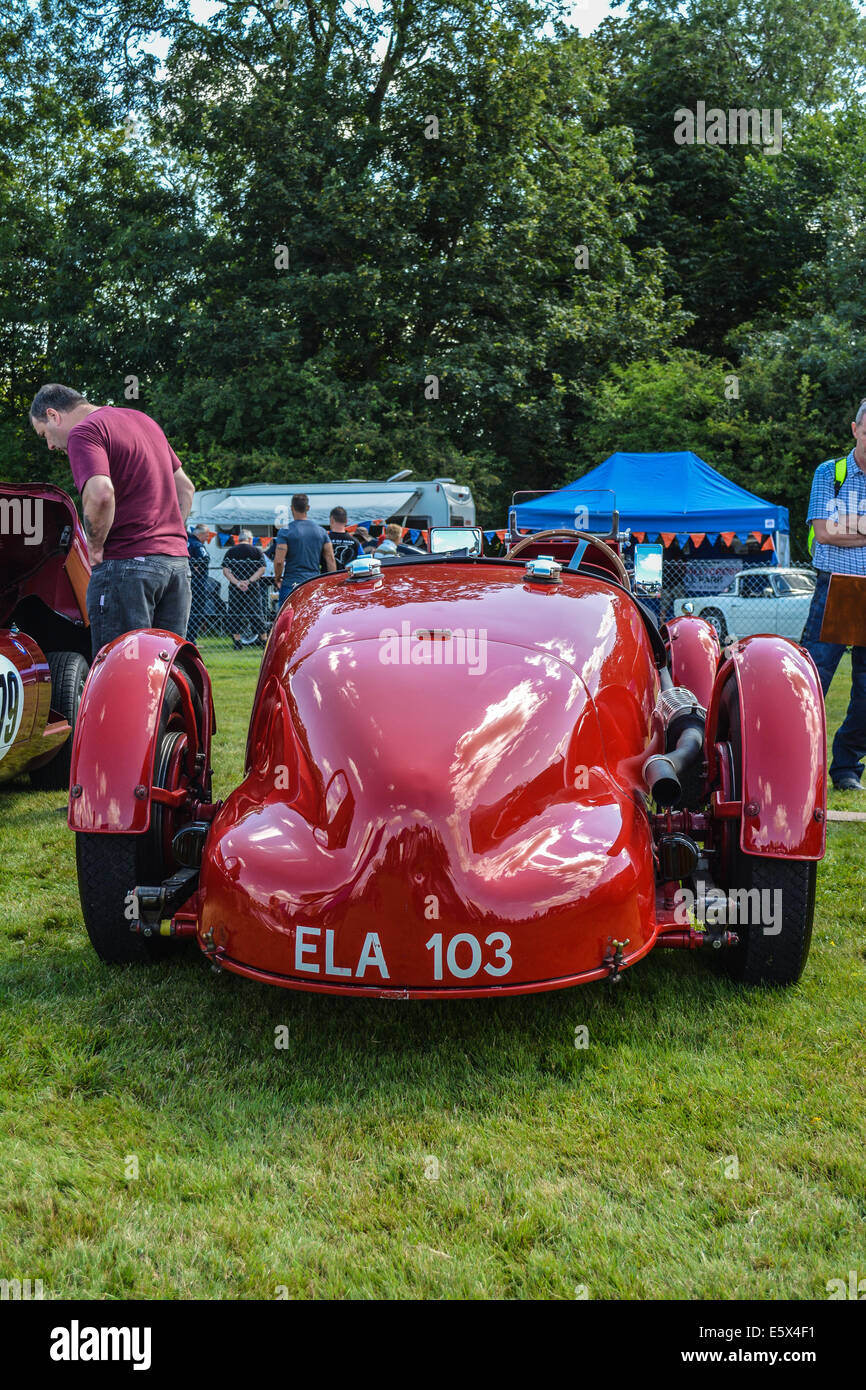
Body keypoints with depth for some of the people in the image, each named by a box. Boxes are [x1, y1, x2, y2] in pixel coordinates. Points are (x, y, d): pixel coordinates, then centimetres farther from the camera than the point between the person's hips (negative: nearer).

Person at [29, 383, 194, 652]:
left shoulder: (83, 432, -6)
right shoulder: (142, 419, 20)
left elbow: (100, 494, -25)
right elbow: (185, 487, 24)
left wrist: (95, 547, -10)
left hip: (127, 565, -8)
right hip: (178, 562, 8)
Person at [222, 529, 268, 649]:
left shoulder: (230, 551, 7)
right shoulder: (257, 551, 5)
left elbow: (225, 570, -3)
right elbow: (262, 569, -6)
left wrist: (237, 582, -11)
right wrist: (249, 581, -11)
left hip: (234, 588, 0)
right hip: (252, 588, 0)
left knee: (234, 614, 6)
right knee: (256, 613, 6)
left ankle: (237, 641, 2)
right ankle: (264, 639, 9)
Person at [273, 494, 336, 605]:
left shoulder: (285, 531, -5)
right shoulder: (321, 531, 6)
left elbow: (279, 561, -11)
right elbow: (331, 560, 5)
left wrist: (277, 578, 6)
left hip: (291, 584, -4)